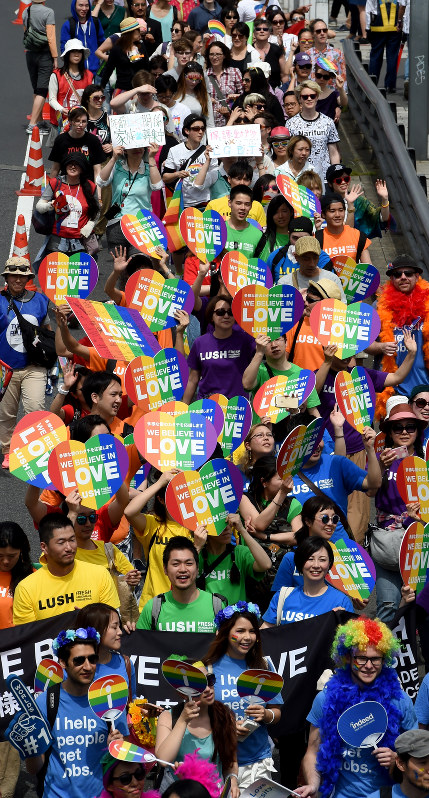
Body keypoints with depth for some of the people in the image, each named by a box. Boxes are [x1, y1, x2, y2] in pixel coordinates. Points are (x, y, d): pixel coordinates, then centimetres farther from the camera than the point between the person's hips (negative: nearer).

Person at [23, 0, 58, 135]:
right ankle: (32, 124, -10)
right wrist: (55, 58, -11)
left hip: (30, 53, 6)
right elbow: (51, 38, -15)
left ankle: (39, 122, 20)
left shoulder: (26, 12, 6)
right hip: (45, 54, -6)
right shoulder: (48, 12, -12)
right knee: (42, 90, -4)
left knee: (37, 90, 15)